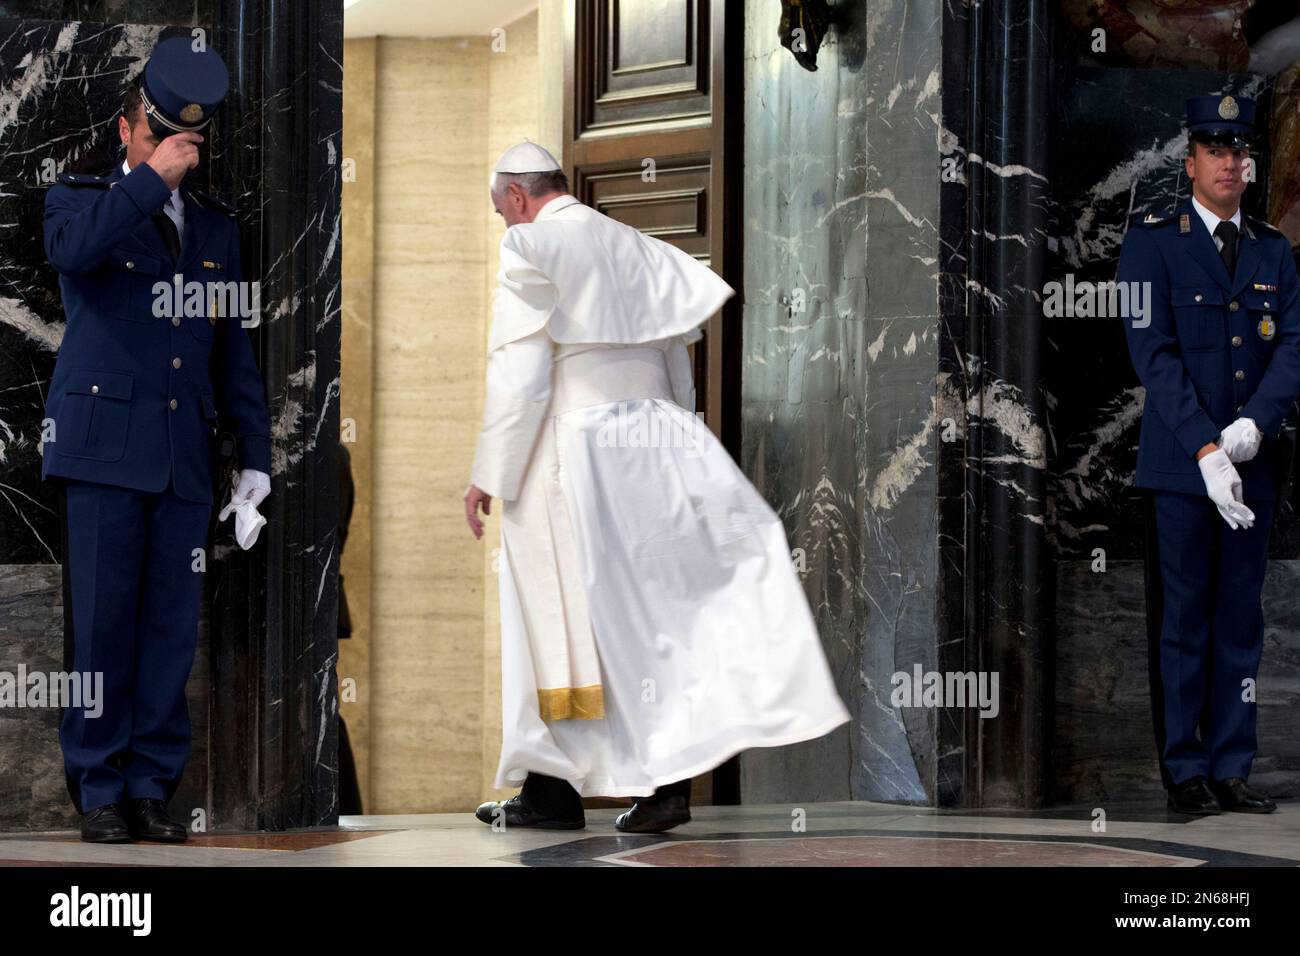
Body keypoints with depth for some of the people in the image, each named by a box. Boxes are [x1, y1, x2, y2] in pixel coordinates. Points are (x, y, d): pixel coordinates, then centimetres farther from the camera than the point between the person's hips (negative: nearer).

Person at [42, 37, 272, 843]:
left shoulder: (216, 228, 19)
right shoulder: (82, 198, 8)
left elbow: (232, 348, 19)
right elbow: (70, 248, -18)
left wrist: (256, 451, 12)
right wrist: (151, 179, -15)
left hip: (183, 456, 4)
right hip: (104, 444, -4)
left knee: (172, 626, 1)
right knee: (102, 623, -5)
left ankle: (152, 785, 8)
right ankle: (99, 789, 3)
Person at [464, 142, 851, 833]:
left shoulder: (531, 251, -5)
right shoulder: (636, 249, 15)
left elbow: (517, 375, -12)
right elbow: (677, 369, 18)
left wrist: (487, 476, -8)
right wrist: (669, 460, 25)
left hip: (570, 452, -6)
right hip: (650, 443, 6)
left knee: (561, 619, 0)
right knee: (648, 613, 5)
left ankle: (554, 788, 4)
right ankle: (665, 780, -2)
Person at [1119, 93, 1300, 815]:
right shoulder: (1152, 243, 0)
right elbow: (1154, 355, -9)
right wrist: (1206, 448, -18)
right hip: (1179, 462, -4)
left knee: (1241, 620, 6)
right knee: (1184, 621, -2)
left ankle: (1232, 768, 11)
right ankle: (1185, 771, 4)